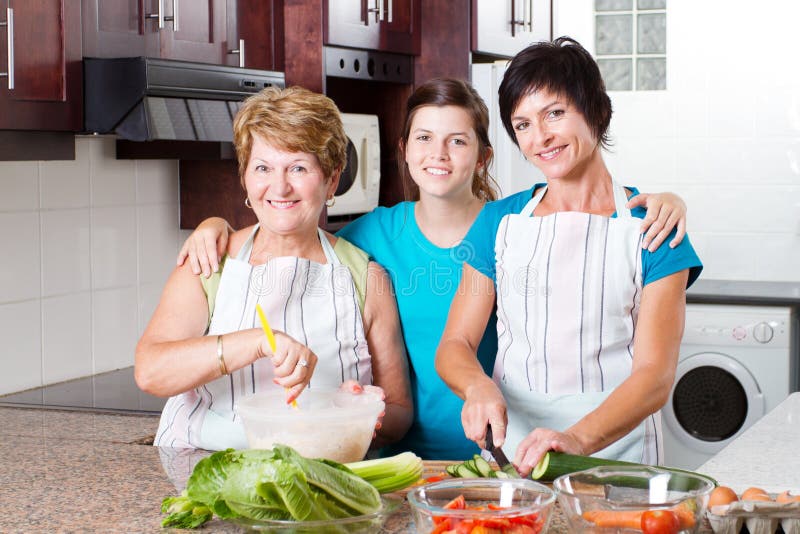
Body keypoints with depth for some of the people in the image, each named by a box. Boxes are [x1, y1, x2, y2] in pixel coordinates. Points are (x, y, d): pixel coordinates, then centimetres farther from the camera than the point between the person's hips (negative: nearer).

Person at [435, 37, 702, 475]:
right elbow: (454, 345, 10)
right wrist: (478, 386, -13)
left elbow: (654, 375, -6)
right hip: (509, 447, 2)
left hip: (615, 447, -2)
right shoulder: (498, 222, 12)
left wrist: (578, 439, -24)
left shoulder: (649, 228, 2)